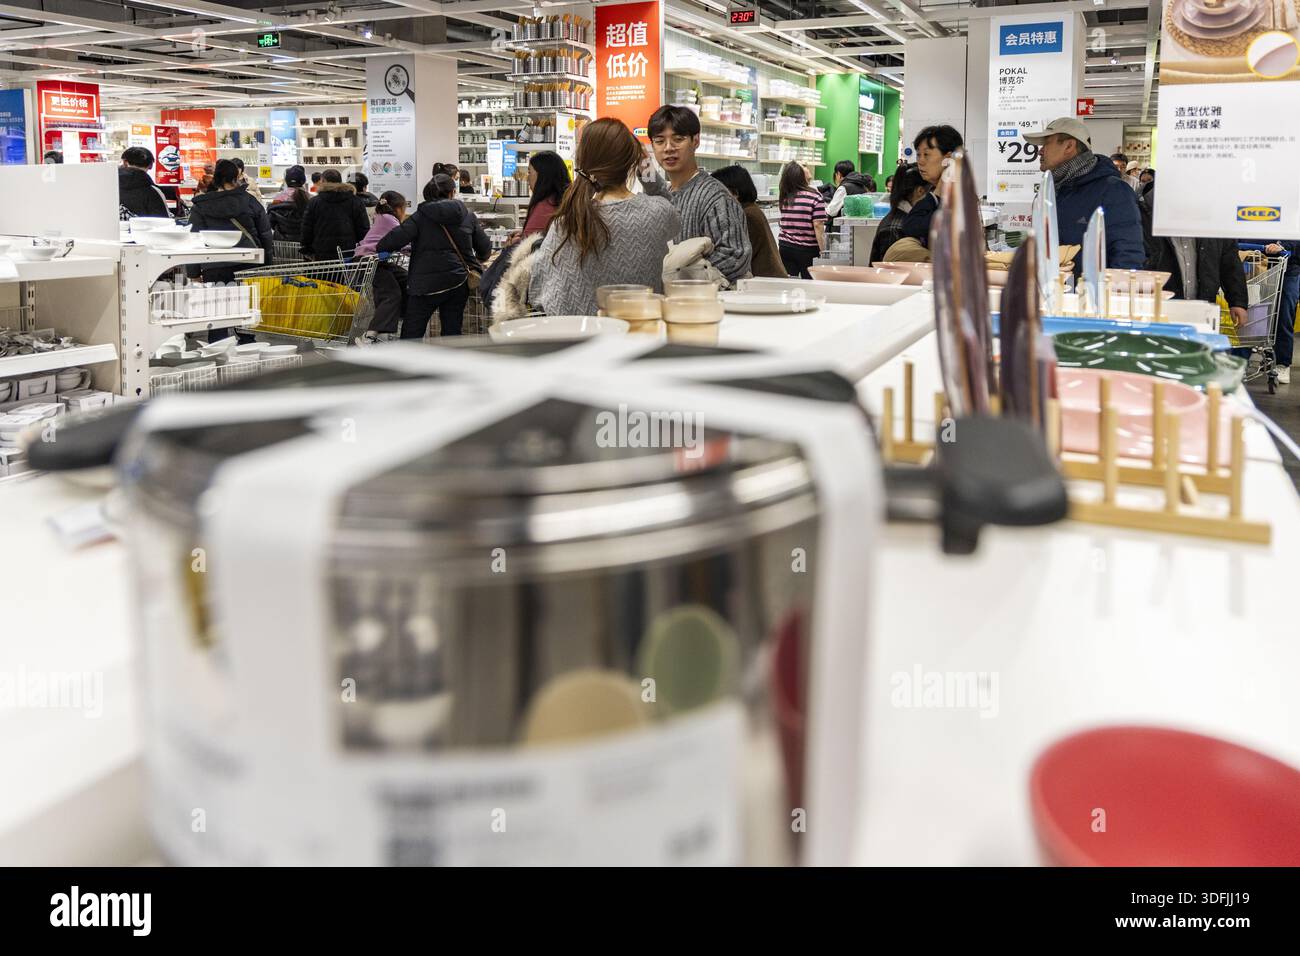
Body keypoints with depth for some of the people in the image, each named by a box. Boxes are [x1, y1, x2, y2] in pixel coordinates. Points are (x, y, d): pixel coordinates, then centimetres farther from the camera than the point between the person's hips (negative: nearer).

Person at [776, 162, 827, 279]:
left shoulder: (783, 197, 1)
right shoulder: (815, 197, -12)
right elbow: (818, 225, -15)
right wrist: (822, 249, -8)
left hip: (785, 247, 4)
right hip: (808, 250, -4)